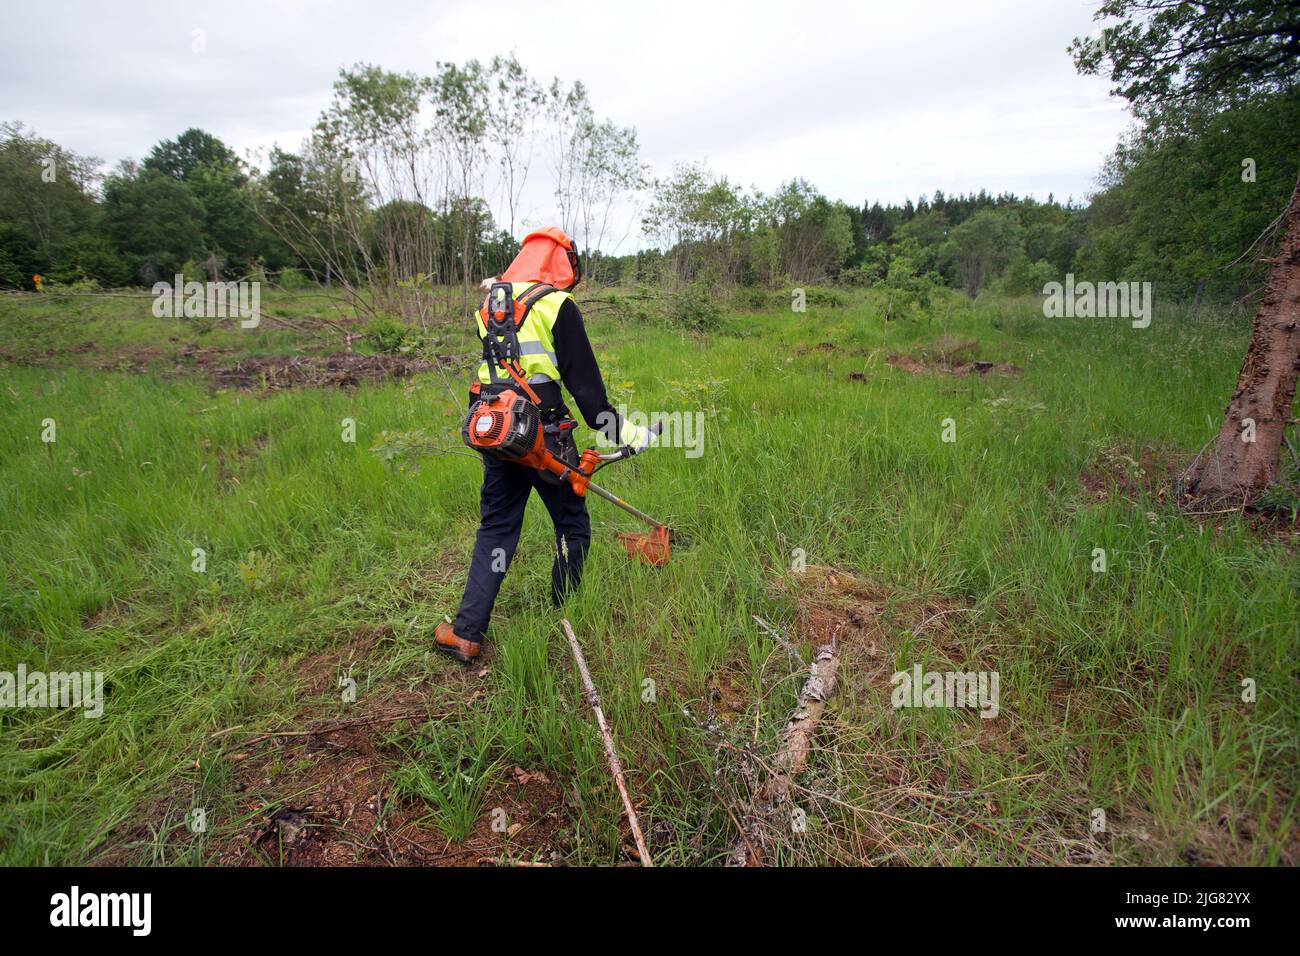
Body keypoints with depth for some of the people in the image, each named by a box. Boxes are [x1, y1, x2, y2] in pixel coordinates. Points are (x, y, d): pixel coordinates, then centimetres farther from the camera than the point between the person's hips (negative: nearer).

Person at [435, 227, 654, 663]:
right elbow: (584, 380, -10)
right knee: (573, 526, 11)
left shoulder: (490, 304, 15)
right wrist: (622, 431, -4)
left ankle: (465, 633, 11)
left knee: (495, 528, 14)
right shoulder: (557, 305, -7)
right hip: (543, 435, -6)